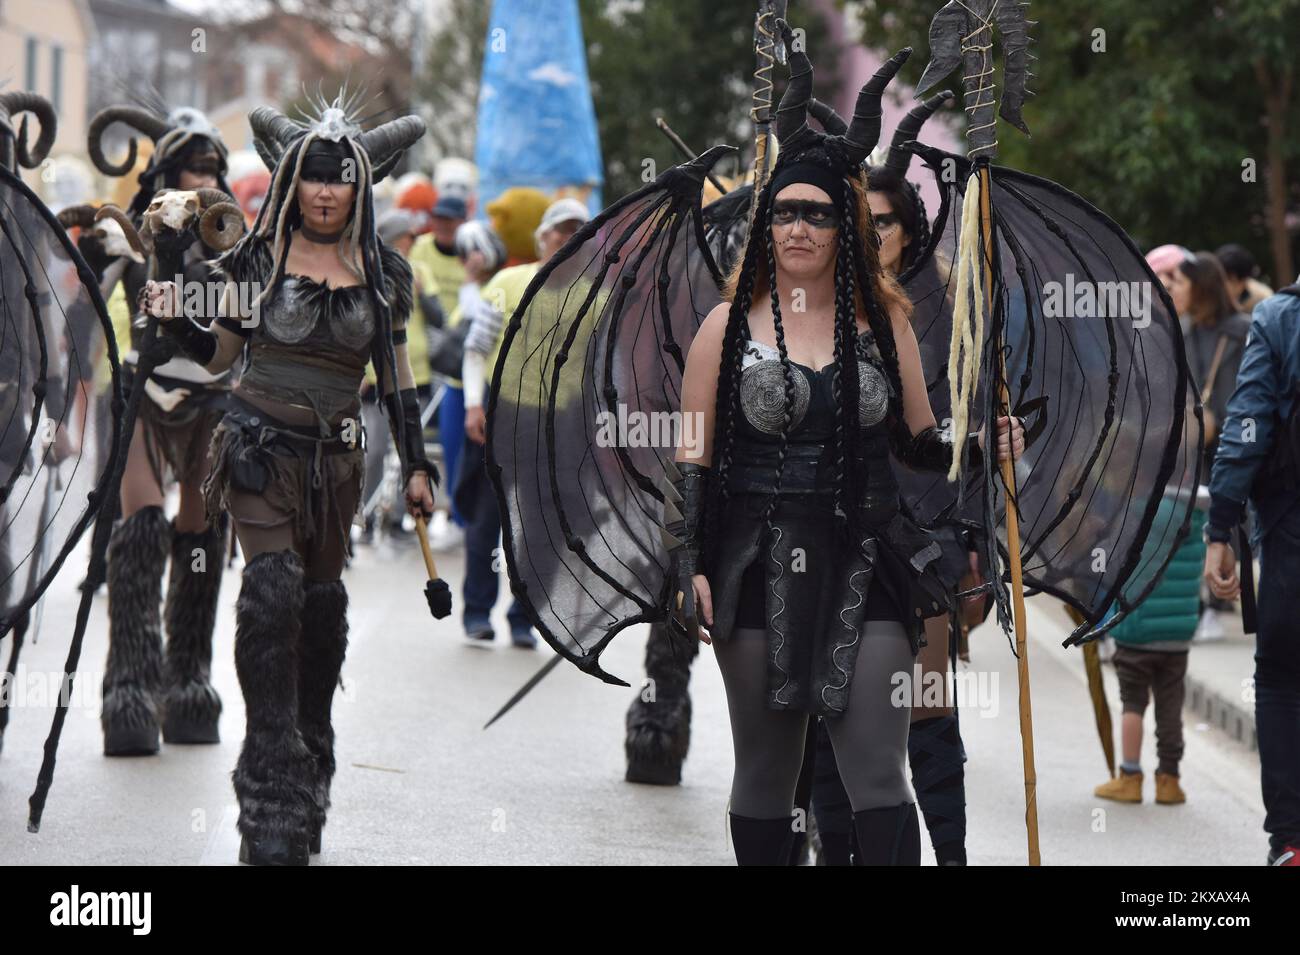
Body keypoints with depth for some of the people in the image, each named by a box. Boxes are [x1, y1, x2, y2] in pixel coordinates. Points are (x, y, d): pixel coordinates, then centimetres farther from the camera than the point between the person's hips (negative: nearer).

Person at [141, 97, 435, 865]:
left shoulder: (380, 273, 7)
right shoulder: (260, 257, 2)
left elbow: (397, 377, 12)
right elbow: (220, 354, 10)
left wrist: (416, 465, 8)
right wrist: (175, 319, -9)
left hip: (335, 455, 3)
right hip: (262, 447, -3)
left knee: (322, 602, 6)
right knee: (274, 591, -17)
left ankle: (310, 769, 21)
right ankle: (275, 790, -18)